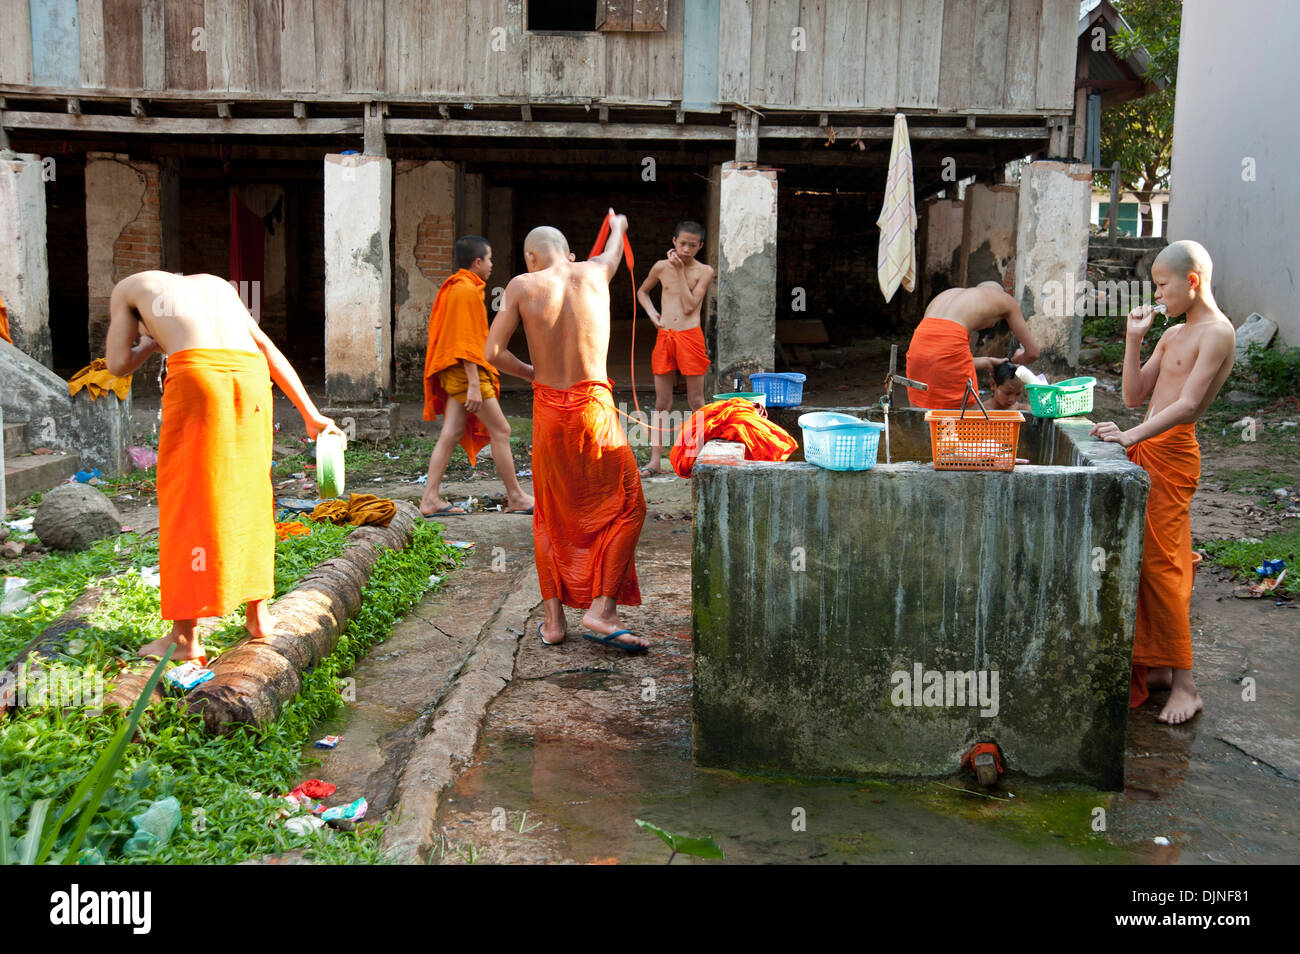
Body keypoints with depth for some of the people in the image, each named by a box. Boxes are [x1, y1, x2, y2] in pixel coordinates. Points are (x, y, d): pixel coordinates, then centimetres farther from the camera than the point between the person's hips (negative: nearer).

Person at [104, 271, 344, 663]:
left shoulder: (128, 287, 25)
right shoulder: (217, 285, 35)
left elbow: (118, 364, 19)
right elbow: (268, 349, 24)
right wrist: (311, 415, 20)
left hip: (196, 374, -4)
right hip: (252, 378, 4)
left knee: (188, 501, 5)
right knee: (246, 493, 18)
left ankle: (185, 635, 10)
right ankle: (257, 616, 27)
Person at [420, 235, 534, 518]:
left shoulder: (454, 288, 18)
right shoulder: (467, 290, -13)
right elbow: (467, 341, -19)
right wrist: (474, 385, -22)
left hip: (454, 373, 10)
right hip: (467, 371, -10)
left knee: (451, 434, 6)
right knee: (500, 431, -3)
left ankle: (430, 499, 3)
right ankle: (516, 497, 3)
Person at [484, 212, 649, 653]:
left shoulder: (522, 286, -1)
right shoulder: (593, 273, 4)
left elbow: (493, 352, -6)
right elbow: (613, 251, 28)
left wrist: (531, 373, 12)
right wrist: (618, 226, 51)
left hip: (548, 409, 1)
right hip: (593, 406, -1)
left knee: (551, 517, 15)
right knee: (627, 507, 10)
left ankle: (554, 620, 16)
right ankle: (601, 609, -1)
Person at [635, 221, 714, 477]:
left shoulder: (704, 271, -1)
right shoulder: (661, 267, 7)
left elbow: (689, 306, -12)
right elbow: (642, 291, 25)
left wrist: (679, 271, -10)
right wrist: (651, 312, 7)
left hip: (690, 337, -3)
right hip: (664, 337, 3)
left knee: (696, 401, 2)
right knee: (662, 402, 6)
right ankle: (655, 460, 9)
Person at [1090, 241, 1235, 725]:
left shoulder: (1217, 332, -9)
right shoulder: (1172, 334, 18)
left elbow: (1188, 404, -20)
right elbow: (1135, 395, 16)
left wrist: (1133, 435, -27)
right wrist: (1134, 339, 7)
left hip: (1171, 454, -9)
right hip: (1147, 450, 9)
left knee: (1161, 564, -11)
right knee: (1143, 562, 10)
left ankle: (1184, 685, -5)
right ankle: (1157, 666, 20)